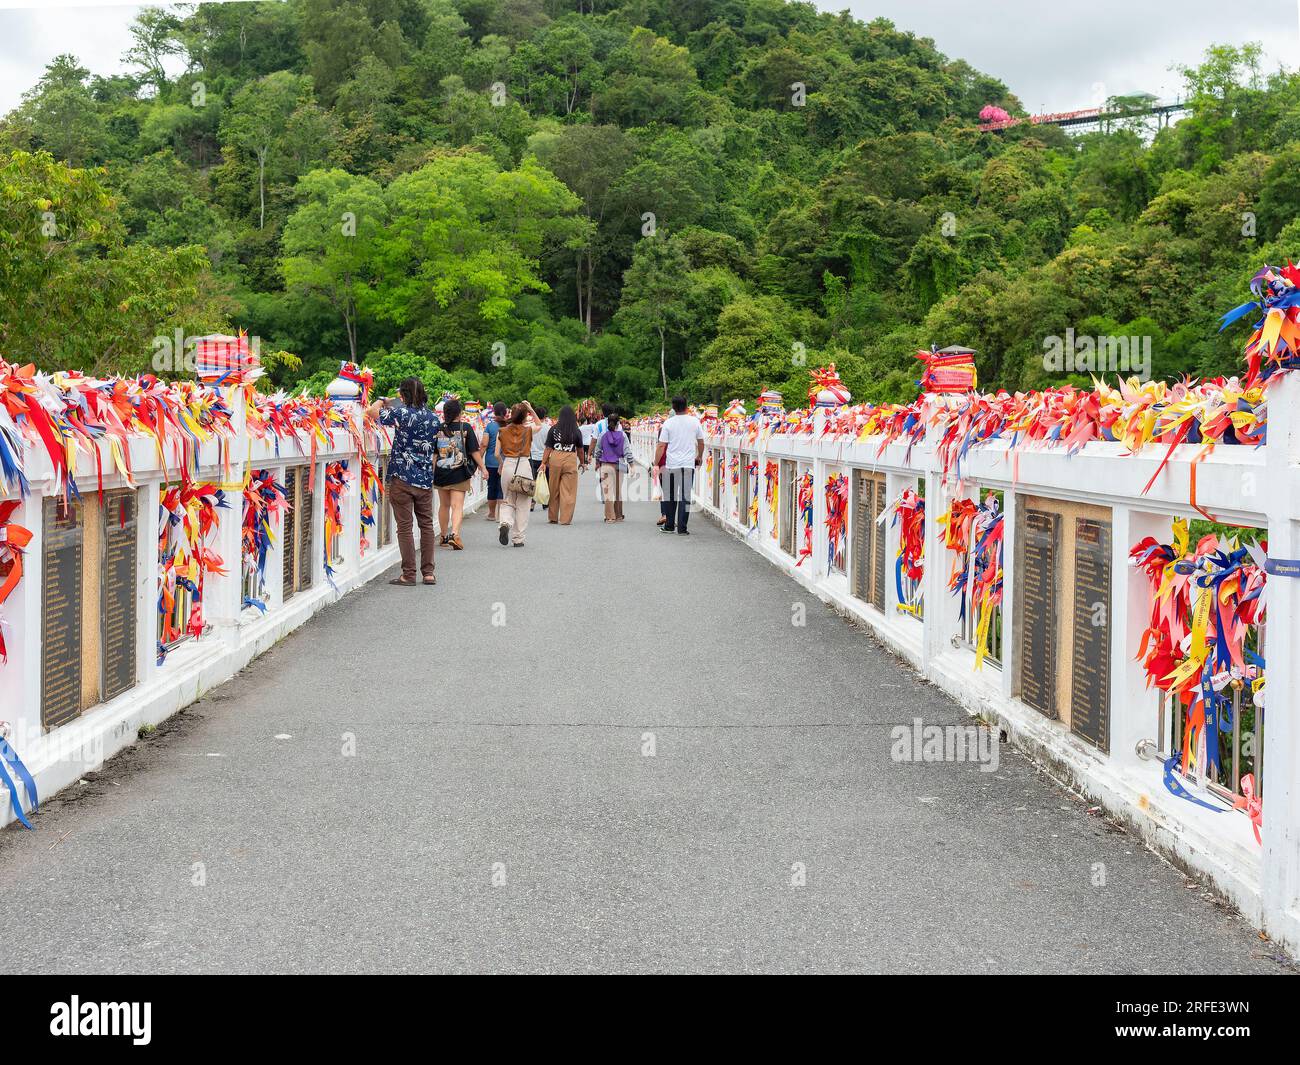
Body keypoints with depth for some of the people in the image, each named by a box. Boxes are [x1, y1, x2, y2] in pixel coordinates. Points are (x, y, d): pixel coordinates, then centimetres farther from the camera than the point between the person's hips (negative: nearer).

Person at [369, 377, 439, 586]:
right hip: (426, 479, 5)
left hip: (402, 478, -5)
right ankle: (428, 572, 14)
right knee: (426, 525, 11)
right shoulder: (434, 418, 4)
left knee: (405, 527, 0)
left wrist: (383, 401, 19)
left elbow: (373, 410, 1)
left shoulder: (402, 414, -11)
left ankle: (409, 574, 2)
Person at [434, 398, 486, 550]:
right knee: (457, 505, -5)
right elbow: (474, 451, -4)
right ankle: (454, 533, -26)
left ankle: (444, 537, 27)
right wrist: (483, 467, 5)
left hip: (441, 473, 3)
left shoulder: (438, 428, -1)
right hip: (459, 473, -3)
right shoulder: (465, 428, -6)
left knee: (444, 505, 17)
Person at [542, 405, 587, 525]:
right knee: (568, 492, 3)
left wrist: (544, 462, 5)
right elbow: (580, 450, 5)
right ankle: (565, 519, 3)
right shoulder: (576, 431, -2)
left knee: (554, 491, 13)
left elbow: (548, 448, 1)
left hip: (555, 458, 2)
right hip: (571, 460, -2)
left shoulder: (554, 429, 1)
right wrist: (582, 462, 20)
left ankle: (552, 518, 22)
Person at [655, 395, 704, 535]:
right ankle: (682, 528, -3)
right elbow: (701, 442, 14)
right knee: (685, 496, 1)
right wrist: (700, 456, 31)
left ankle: (669, 525, 19)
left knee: (670, 496, 12)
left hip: (671, 465, 0)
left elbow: (661, 446, -4)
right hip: (688, 464, 0)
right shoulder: (695, 422, 3)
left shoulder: (667, 424, -3)